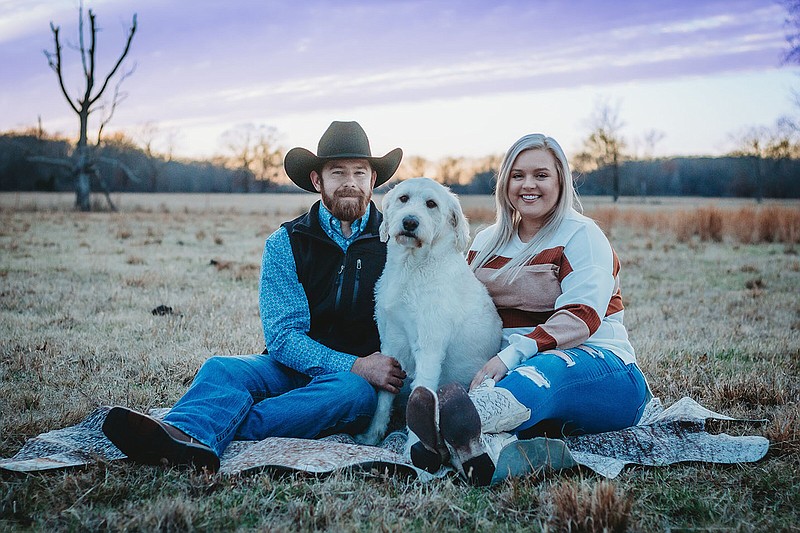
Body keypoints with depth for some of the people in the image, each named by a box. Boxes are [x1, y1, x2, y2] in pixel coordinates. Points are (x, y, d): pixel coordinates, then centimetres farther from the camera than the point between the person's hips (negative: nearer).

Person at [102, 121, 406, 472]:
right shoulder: (285, 243, 1)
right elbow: (283, 335, -8)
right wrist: (355, 365, -23)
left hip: (361, 380, -1)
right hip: (295, 369, 1)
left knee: (355, 391, -35)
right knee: (221, 368, -25)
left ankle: (208, 429, -44)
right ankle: (188, 438, -59)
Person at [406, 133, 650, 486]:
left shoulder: (582, 235, 0)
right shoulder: (487, 241, 18)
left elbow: (583, 315, -15)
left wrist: (511, 355, -27)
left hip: (600, 369, -5)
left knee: (545, 370, -39)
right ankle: (491, 445, -63)